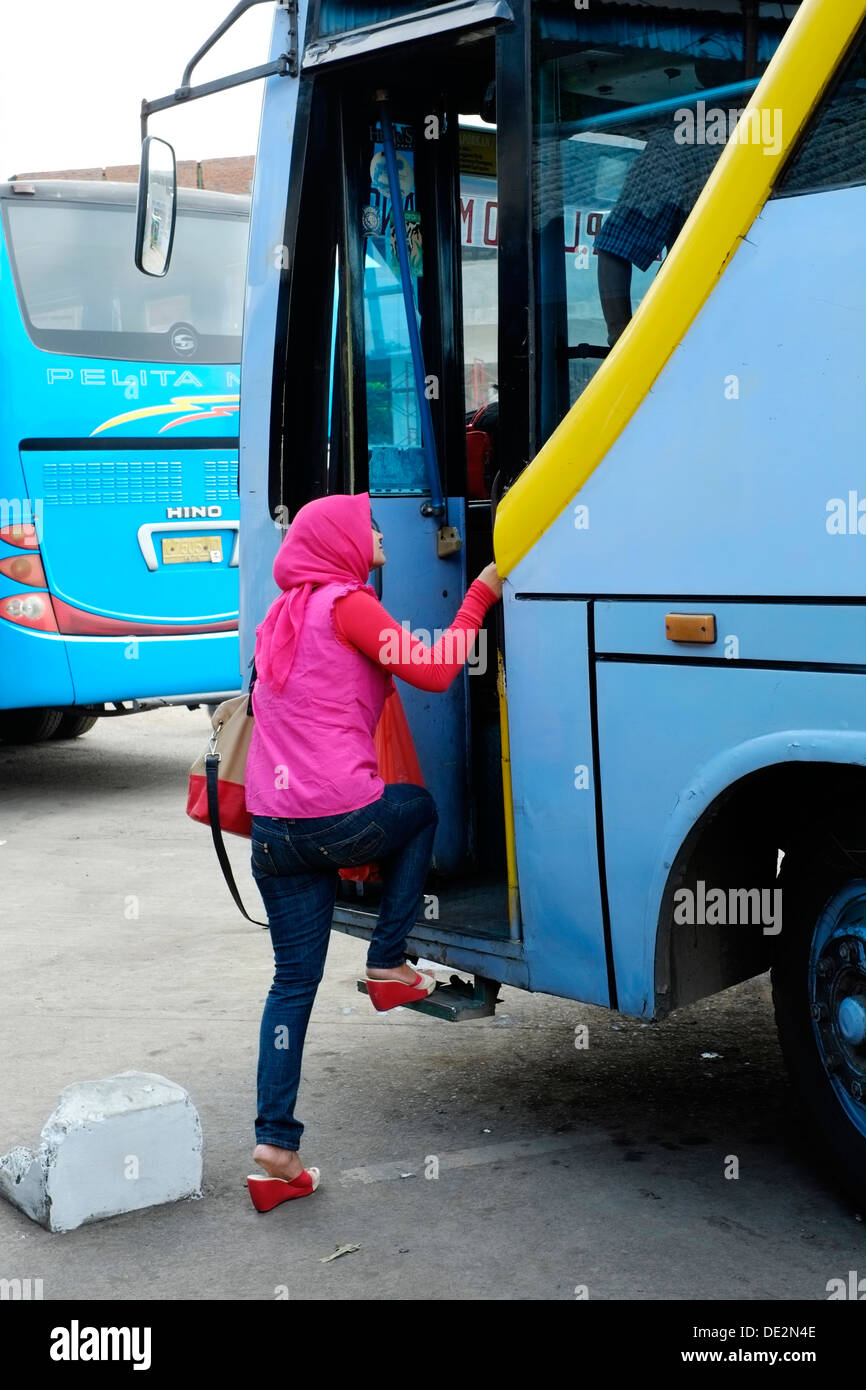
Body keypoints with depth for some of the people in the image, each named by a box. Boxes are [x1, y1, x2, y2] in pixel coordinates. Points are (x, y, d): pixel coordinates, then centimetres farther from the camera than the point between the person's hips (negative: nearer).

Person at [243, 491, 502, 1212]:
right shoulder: (346, 603, -5)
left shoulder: (282, 618, 22)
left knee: (294, 977, 11)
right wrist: (480, 598, 3)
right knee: (420, 806, 26)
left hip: (272, 828, 7)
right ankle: (389, 966, 21)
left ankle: (275, 1141, 7)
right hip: (341, 815, -7)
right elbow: (433, 671, -8)